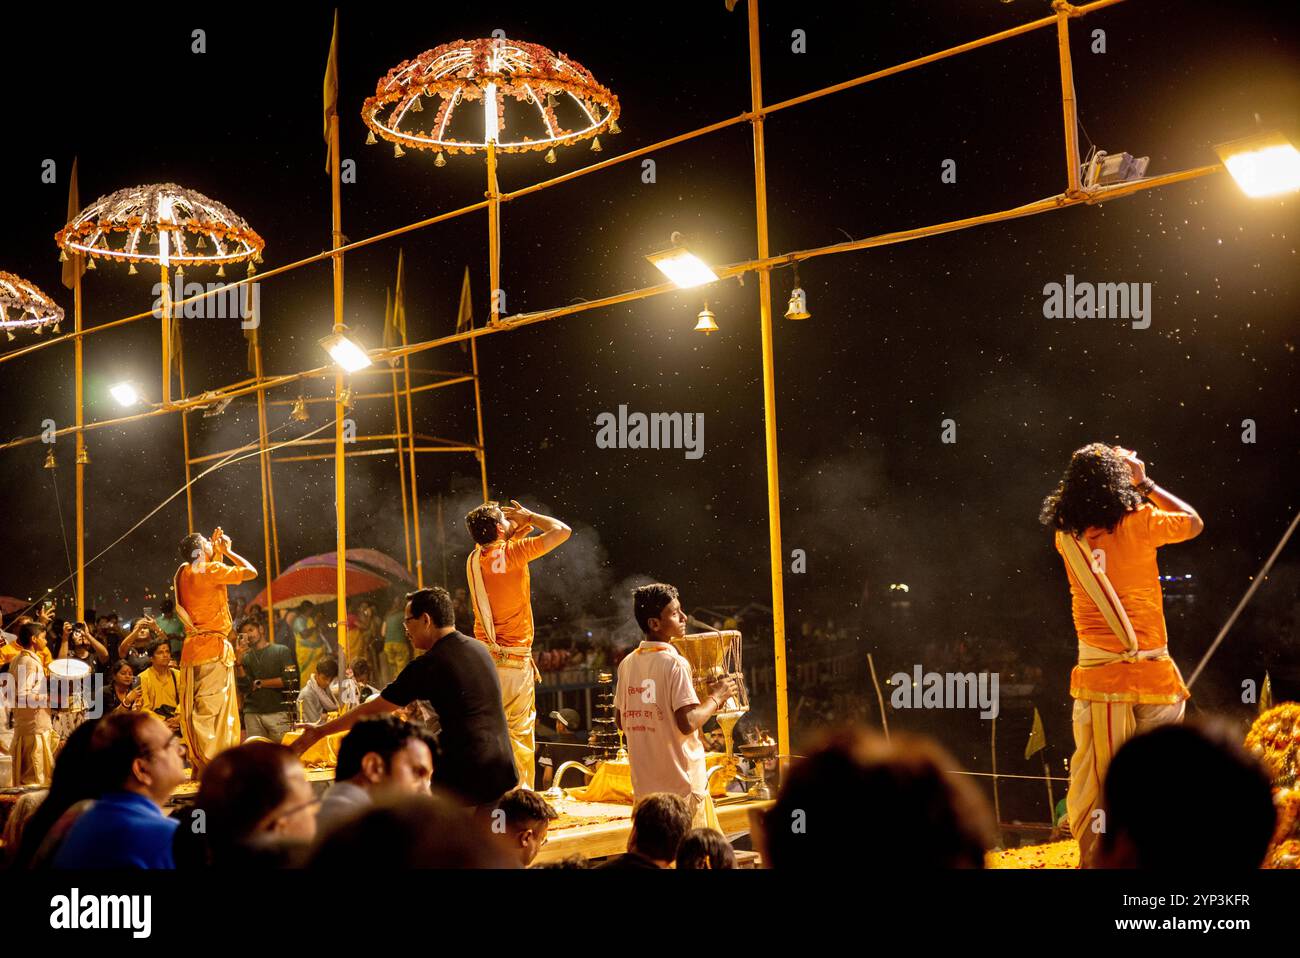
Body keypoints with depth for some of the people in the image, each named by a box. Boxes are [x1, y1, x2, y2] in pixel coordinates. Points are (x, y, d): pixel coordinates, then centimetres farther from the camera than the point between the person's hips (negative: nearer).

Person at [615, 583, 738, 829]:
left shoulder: (627, 663, 7)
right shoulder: (674, 663, -15)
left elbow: (621, 721, 14)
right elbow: (688, 723, -22)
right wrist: (716, 697, -8)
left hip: (643, 786, 7)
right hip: (681, 783, -7)